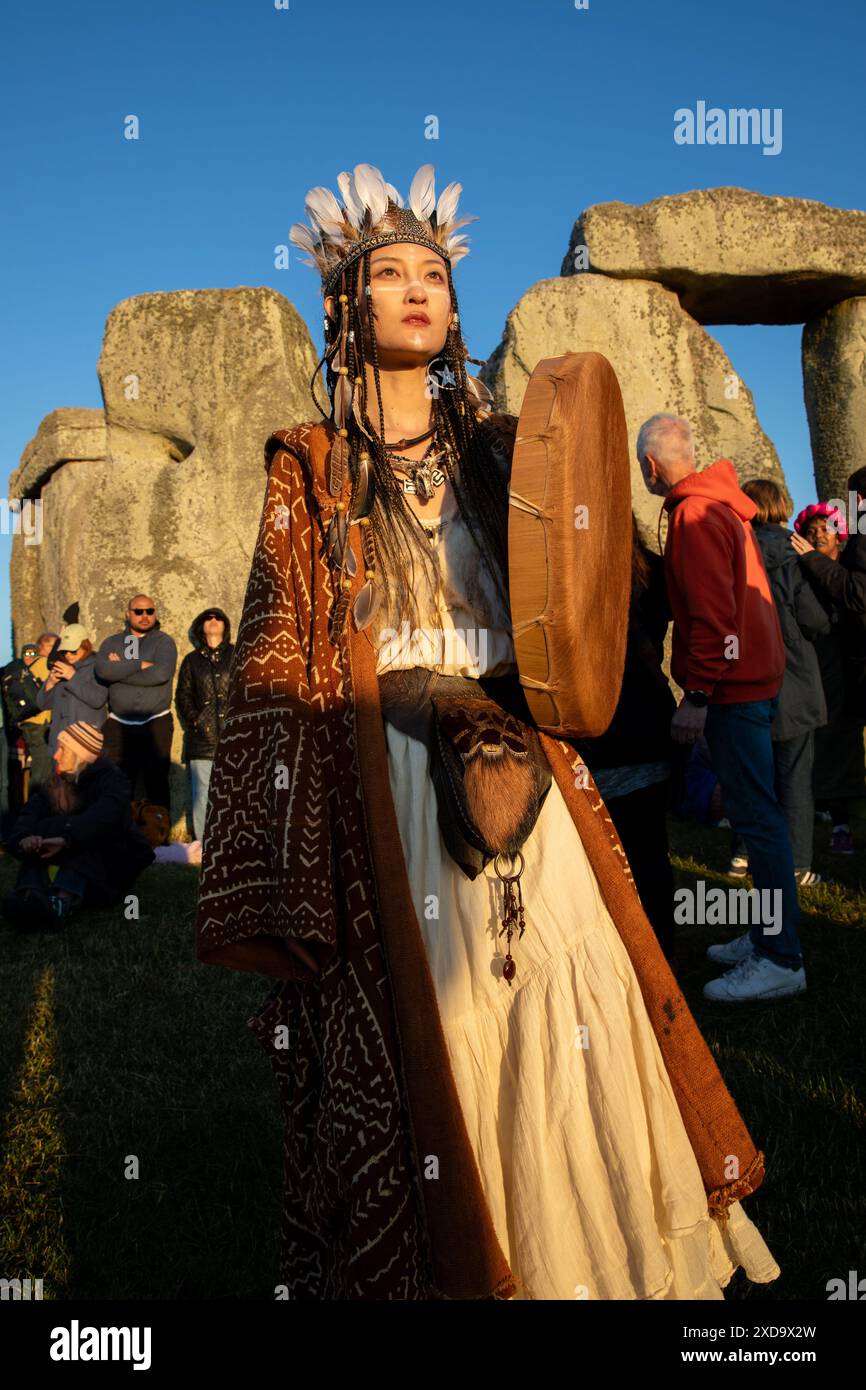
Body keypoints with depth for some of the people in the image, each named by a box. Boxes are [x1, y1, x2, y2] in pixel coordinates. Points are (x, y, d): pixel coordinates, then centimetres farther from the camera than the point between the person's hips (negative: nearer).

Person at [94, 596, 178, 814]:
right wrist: (139, 665, -12)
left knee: (157, 784, 1)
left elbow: (161, 673, -16)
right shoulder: (112, 642, 11)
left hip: (156, 723, -2)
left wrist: (120, 671, -8)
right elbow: (102, 669, -9)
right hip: (119, 725, 2)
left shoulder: (164, 642, 3)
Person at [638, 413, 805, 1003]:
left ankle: (782, 960, -2)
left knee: (757, 817, -7)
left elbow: (712, 611, -21)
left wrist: (698, 694, -20)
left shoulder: (695, 514, -14)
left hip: (732, 687, -10)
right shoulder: (722, 506, 17)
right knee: (758, 814, 14)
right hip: (756, 678, 10)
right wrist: (702, 684, 22)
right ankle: (767, 935, 23)